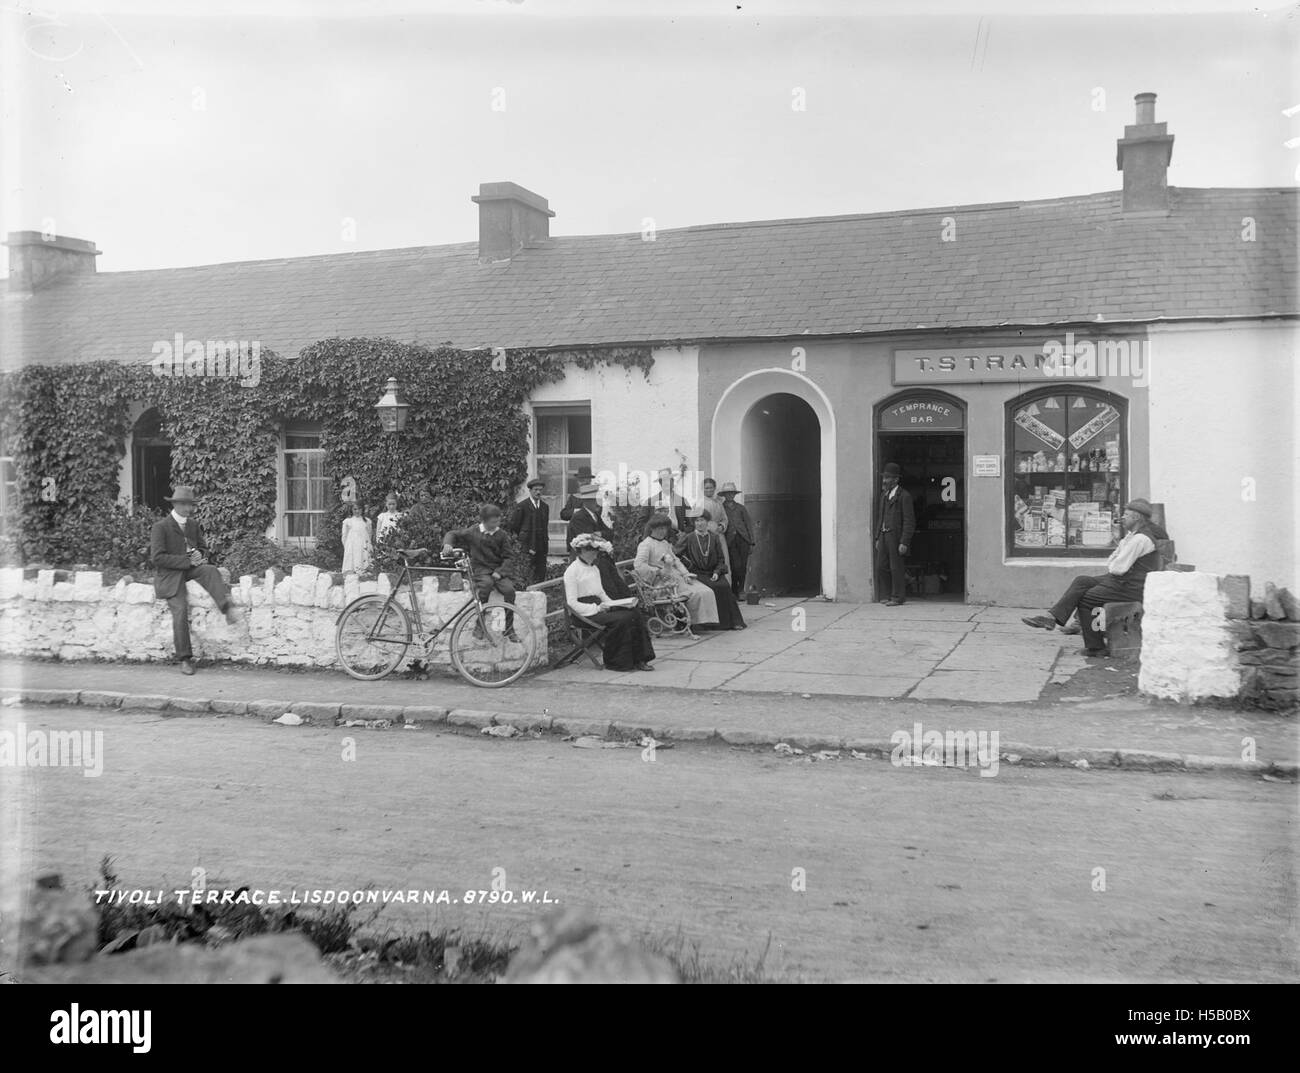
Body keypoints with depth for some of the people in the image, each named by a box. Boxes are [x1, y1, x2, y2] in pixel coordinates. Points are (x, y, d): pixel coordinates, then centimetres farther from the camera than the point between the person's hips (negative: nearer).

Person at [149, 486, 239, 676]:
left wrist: (199, 555, -6)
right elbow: (157, 558, -16)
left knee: (211, 571, -28)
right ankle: (184, 660, -10)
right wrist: (187, 560, -21)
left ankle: (228, 609, -41)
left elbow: (203, 547, 21)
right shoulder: (160, 527, -8)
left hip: (191, 567, 5)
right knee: (180, 610, -19)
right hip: (171, 574, -5)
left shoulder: (193, 524, 10)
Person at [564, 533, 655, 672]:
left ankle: (638, 659, -17)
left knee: (635, 613, -14)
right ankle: (615, 662, -16)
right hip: (585, 612, -8)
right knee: (621, 619, -29)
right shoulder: (572, 571, -6)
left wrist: (611, 603, 4)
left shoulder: (595, 569, 22)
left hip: (599, 607, 8)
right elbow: (572, 603, -13)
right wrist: (596, 608, -21)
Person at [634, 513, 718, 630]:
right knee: (695, 594, -22)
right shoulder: (645, 545, -5)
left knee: (706, 592, -8)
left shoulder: (665, 543, 23)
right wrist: (659, 572, -20)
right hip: (664, 581, -9)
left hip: (677, 576, 9)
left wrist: (685, 574, 4)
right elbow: (638, 565, -18)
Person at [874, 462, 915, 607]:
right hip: (884, 535, 7)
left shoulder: (904, 496, -9)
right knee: (881, 567, 6)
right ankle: (890, 594, 17)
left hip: (896, 536, -7)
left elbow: (909, 521, -11)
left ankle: (898, 597, 7)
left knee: (896, 568, -2)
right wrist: (878, 538, 15)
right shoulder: (884, 495, 16)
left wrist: (904, 543, -17)